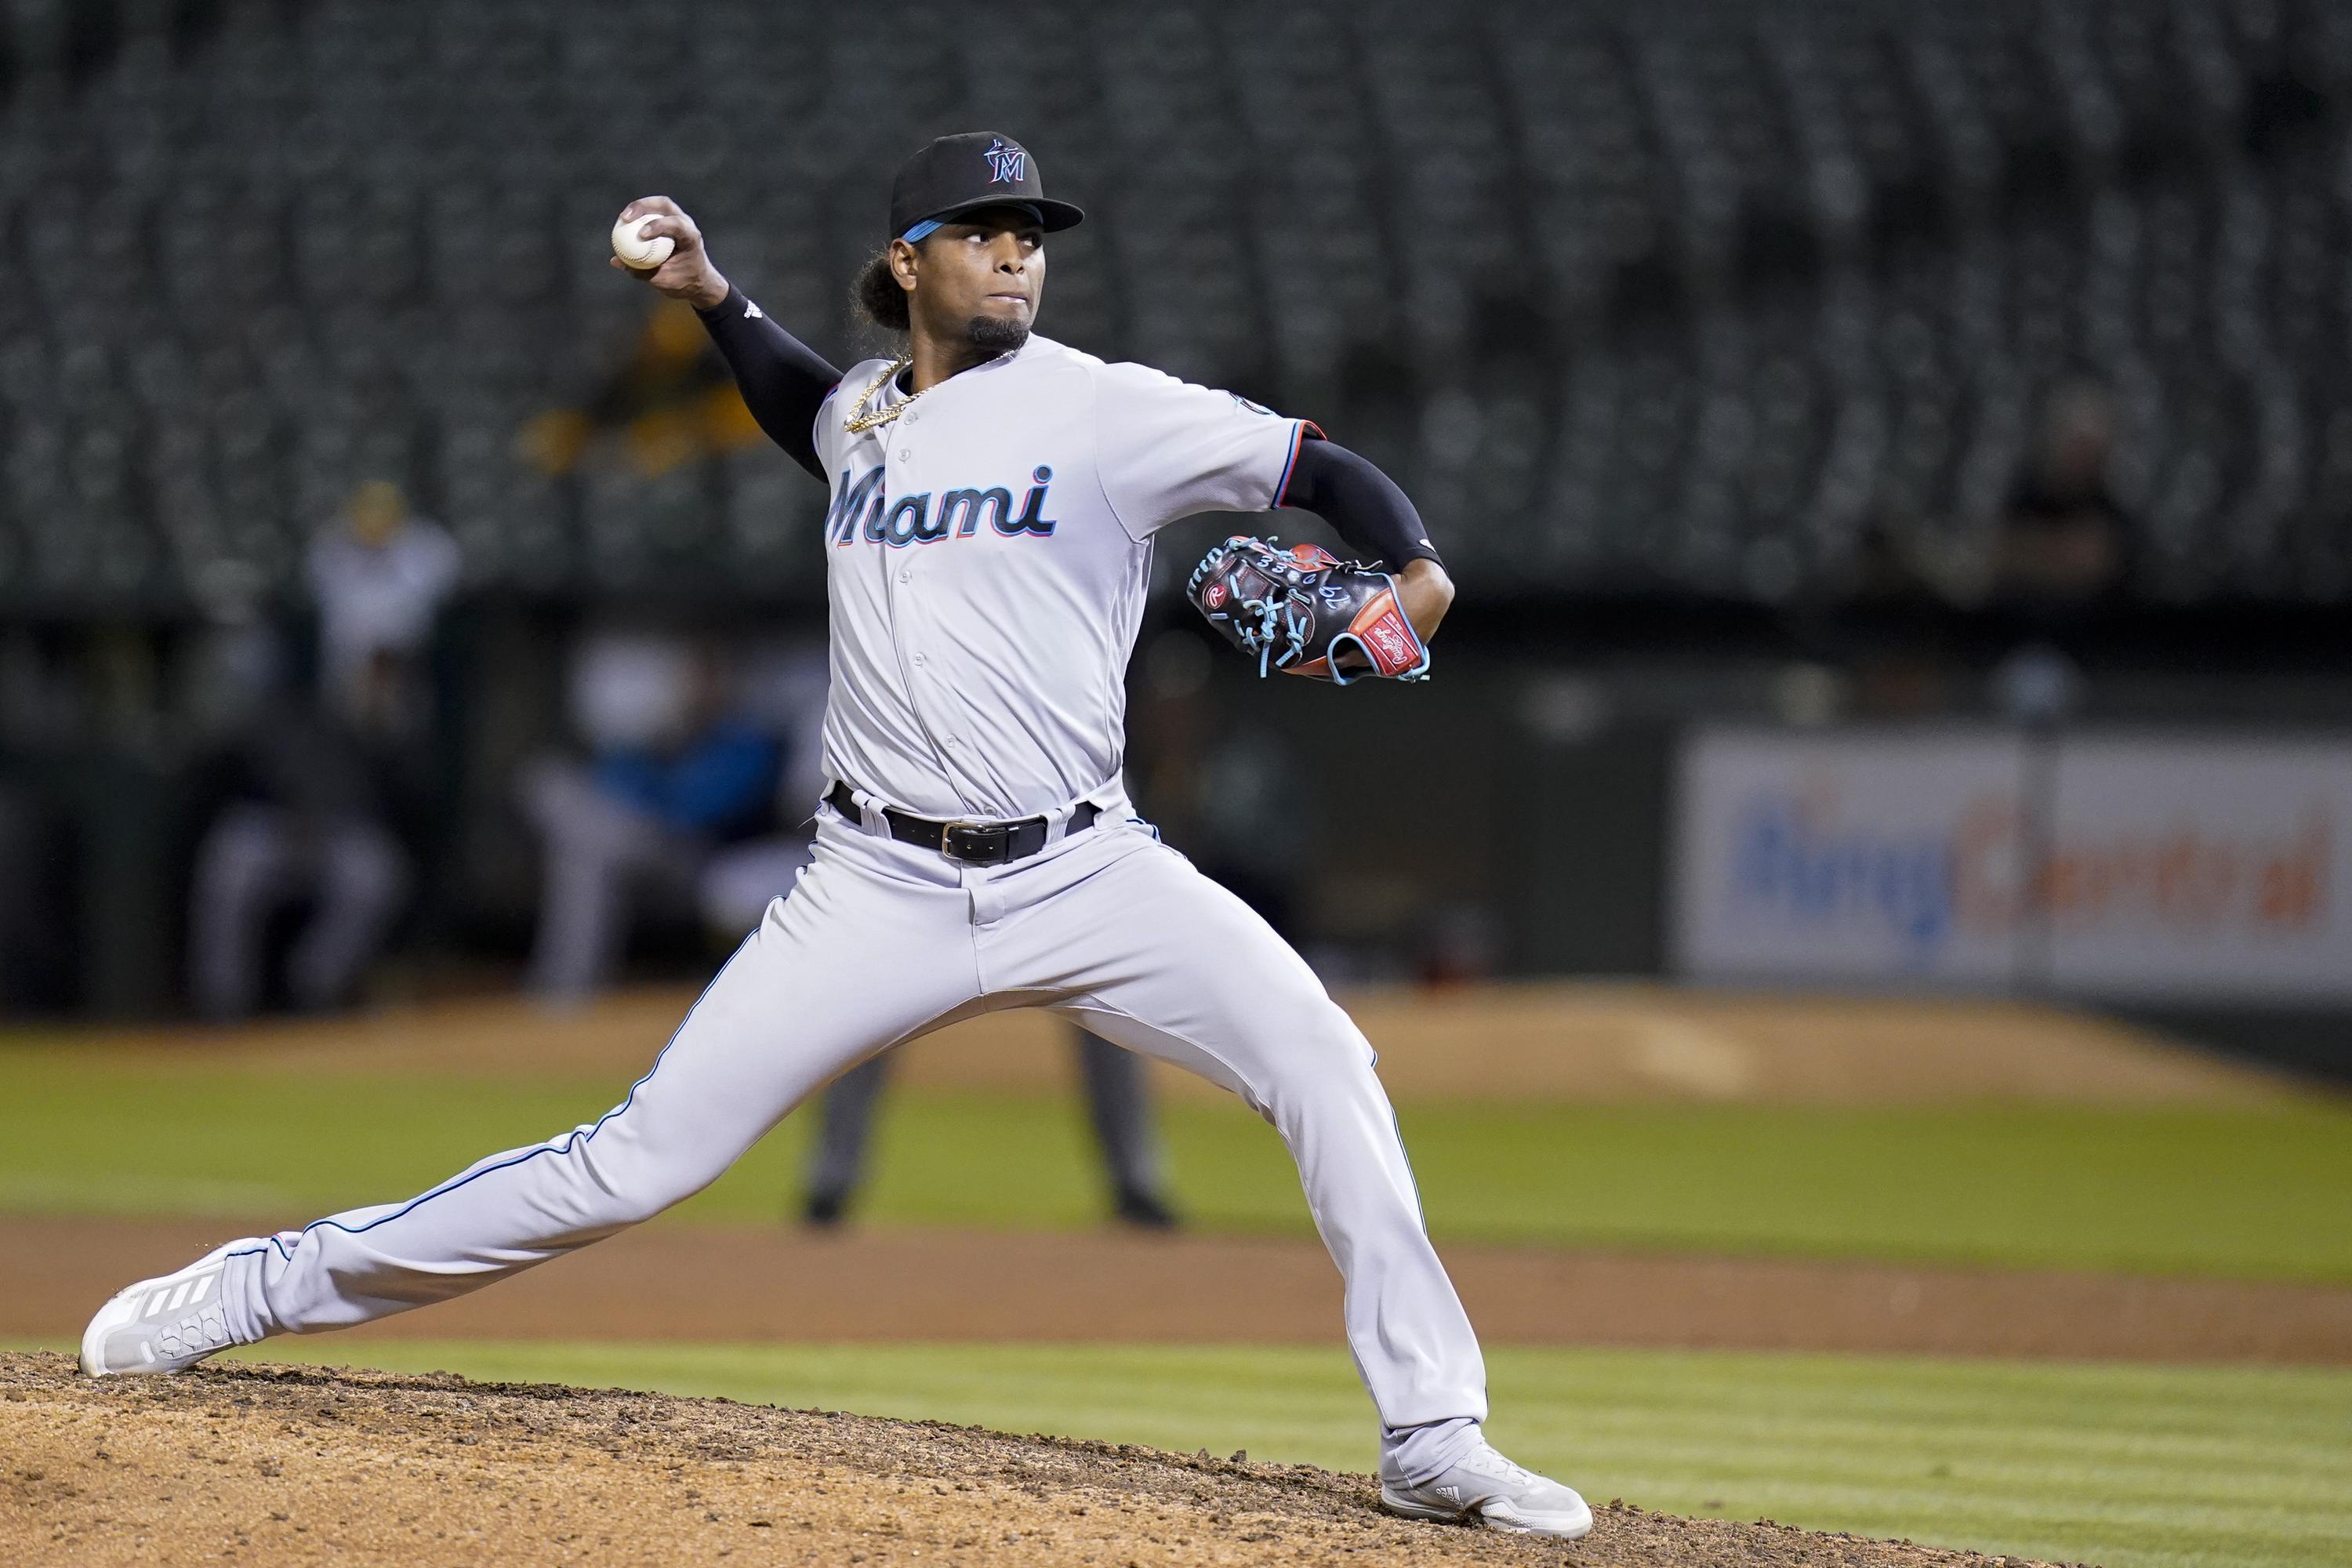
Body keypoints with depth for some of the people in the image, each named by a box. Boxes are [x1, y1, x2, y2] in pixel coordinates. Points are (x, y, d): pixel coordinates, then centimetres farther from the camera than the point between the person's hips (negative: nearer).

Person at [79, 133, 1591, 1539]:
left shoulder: (1107, 409, -3)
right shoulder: (866, 411, 11)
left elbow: (1327, 468, -7)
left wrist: (1414, 571, -27)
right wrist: (715, 296, 25)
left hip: (1083, 876, -2)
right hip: (883, 887, 2)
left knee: (1323, 1062, -20)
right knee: (644, 1155, -3)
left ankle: (1433, 1437, -13)